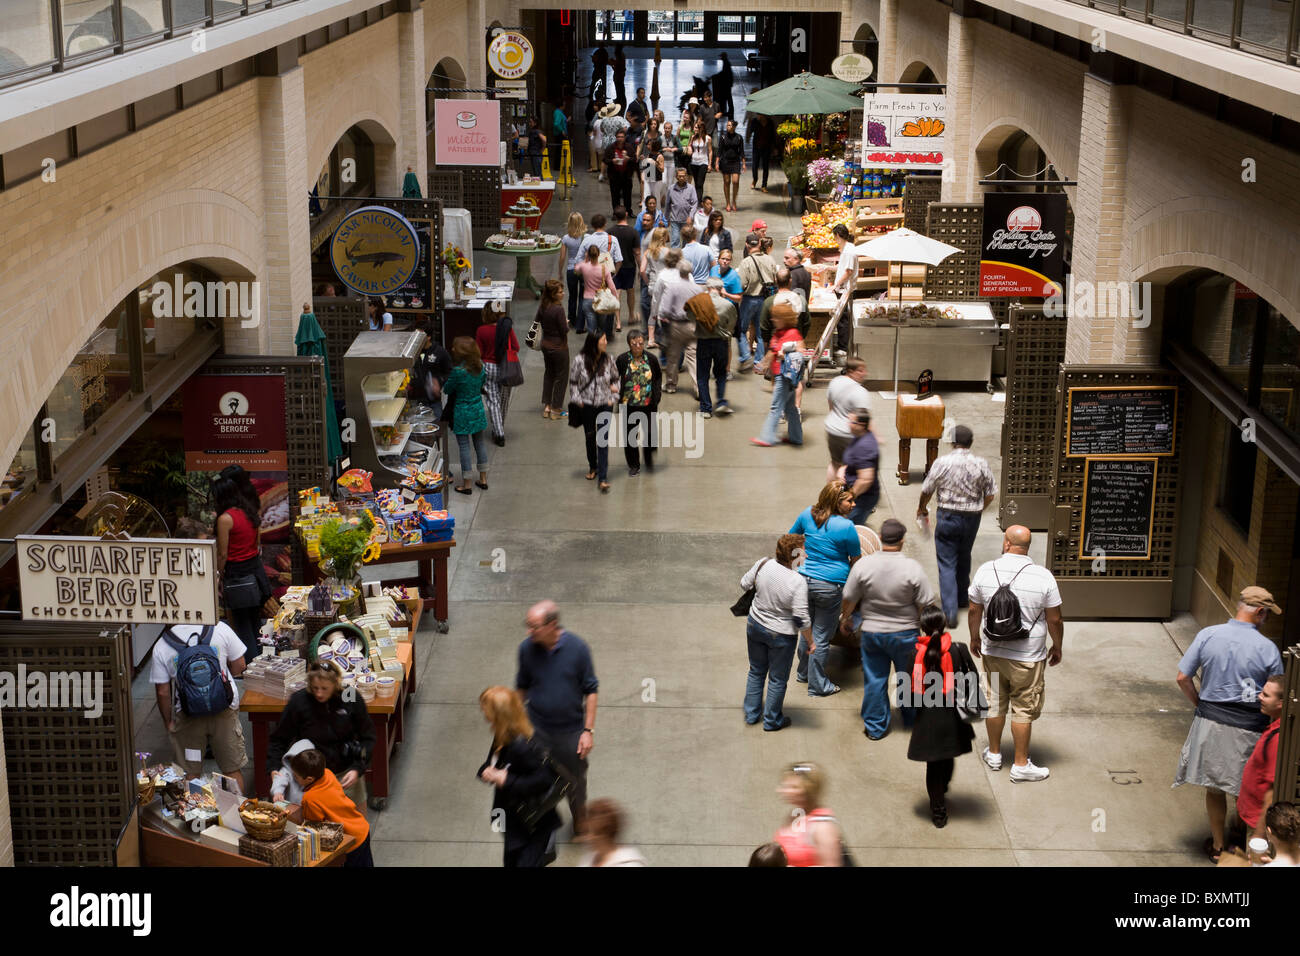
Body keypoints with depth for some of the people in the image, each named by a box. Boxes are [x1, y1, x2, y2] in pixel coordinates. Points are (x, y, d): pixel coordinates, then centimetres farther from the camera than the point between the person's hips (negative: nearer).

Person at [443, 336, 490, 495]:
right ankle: (483, 479, 26)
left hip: (462, 413, -6)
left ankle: (466, 485, 9)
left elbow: (447, 390, -10)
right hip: (478, 410, 6)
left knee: (464, 447, 3)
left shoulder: (458, 372, -23)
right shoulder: (479, 367, -4)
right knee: (480, 443, 16)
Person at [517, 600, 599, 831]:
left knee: (576, 778, 18)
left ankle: (579, 815, 46)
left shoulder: (577, 648, -19)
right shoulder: (527, 648, -13)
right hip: (537, 730, 1)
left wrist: (589, 730, -11)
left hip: (571, 730, -1)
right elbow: (522, 687, 3)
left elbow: (591, 690, -9)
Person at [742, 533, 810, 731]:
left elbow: (744, 584, 1)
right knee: (777, 678, 16)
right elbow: (801, 618, -24)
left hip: (755, 626, 5)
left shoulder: (763, 564, -16)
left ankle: (751, 714, 38)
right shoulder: (798, 581, -28)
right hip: (781, 634, -5)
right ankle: (772, 720, 31)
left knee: (756, 671, 24)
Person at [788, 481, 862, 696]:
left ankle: (803, 673, 41)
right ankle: (817, 685, 20)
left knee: (807, 630, 24)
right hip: (830, 587, -6)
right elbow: (856, 559, -5)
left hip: (805, 580, 6)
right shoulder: (846, 527, -19)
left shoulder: (808, 514, -3)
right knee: (821, 637, 7)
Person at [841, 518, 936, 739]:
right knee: (908, 678, 17)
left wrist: (845, 619, 15)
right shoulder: (913, 568, -17)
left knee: (875, 680, 12)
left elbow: (850, 599, -3)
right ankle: (912, 719, 34)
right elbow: (925, 605, -12)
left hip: (871, 632, 1)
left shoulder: (863, 565, -12)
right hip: (905, 634, -1)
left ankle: (875, 727, 20)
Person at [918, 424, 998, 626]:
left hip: (948, 517, -3)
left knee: (947, 563, 0)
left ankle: (950, 611, -10)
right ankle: (962, 599, 39)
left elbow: (927, 490, -3)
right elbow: (991, 494, 0)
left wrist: (922, 508, 18)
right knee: (964, 558, 24)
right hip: (972, 518, 3)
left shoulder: (942, 463, -11)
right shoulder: (981, 464, -6)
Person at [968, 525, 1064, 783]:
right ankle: (1021, 765, 15)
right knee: (1023, 709, 7)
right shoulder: (1043, 577, -15)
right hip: (1028, 656, -3)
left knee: (995, 702, 18)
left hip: (992, 651, 3)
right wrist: (1057, 647, 8)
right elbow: (1054, 620, -8)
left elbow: (974, 611, 2)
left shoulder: (985, 571, -8)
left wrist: (975, 639, 18)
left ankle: (994, 753, 34)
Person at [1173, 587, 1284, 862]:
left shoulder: (1208, 635, -8)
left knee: (1215, 788, 18)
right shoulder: (1267, 648, -14)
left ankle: (1217, 846, 32)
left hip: (1211, 724, 2)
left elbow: (1183, 678, -5)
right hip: (1250, 729, -2)